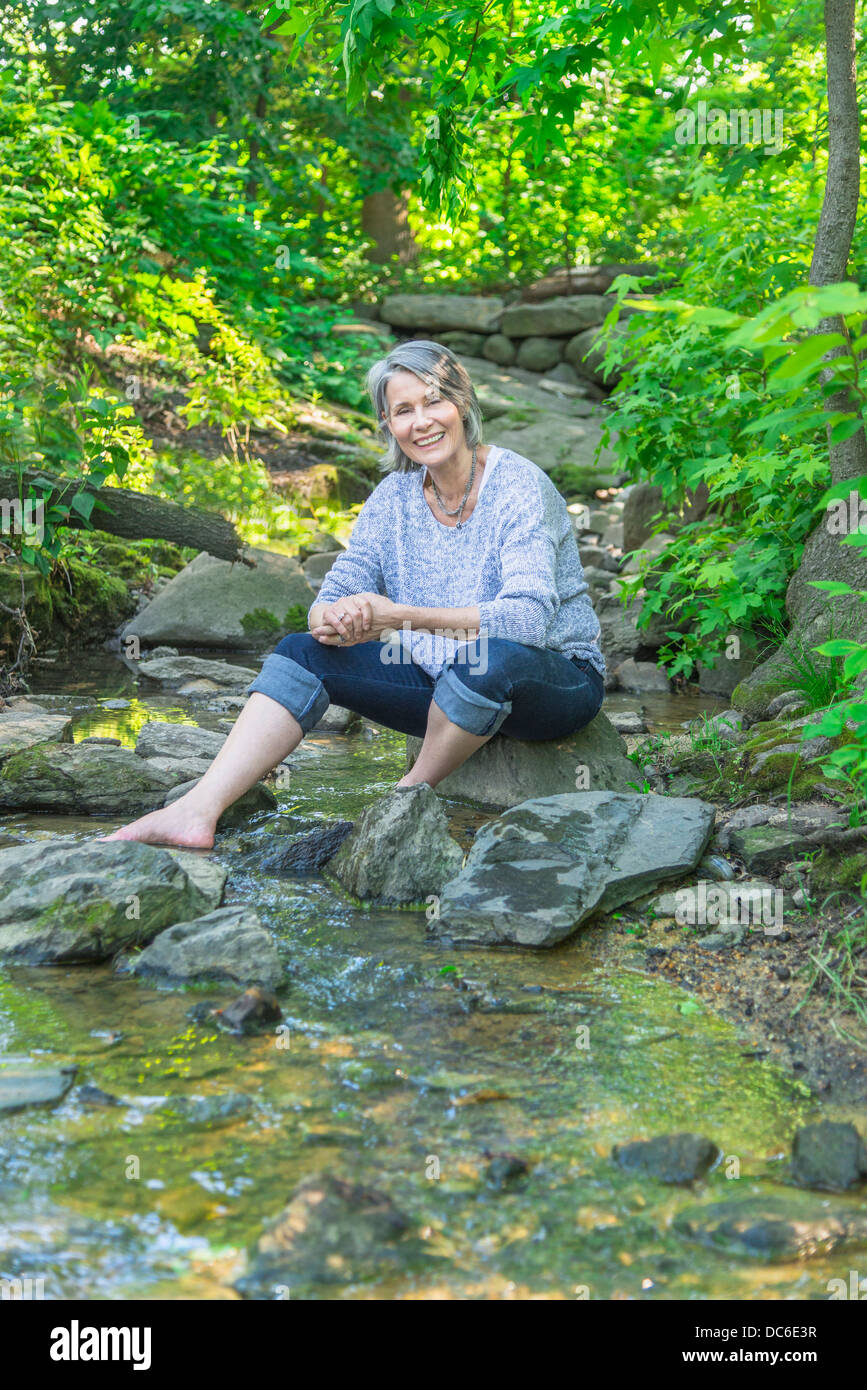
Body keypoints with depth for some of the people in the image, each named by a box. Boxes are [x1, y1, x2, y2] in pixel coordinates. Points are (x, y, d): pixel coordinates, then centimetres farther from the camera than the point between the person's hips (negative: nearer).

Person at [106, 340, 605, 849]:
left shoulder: (519, 486, -18)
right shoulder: (394, 498, 0)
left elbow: (528, 617, -31)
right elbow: (336, 594, -4)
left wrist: (400, 616, -40)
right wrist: (332, 620, -31)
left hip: (558, 679, -5)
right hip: (444, 682, 5)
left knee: (493, 657, -40)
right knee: (303, 651, -11)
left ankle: (407, 799, -13)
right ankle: (198, 812, -24)